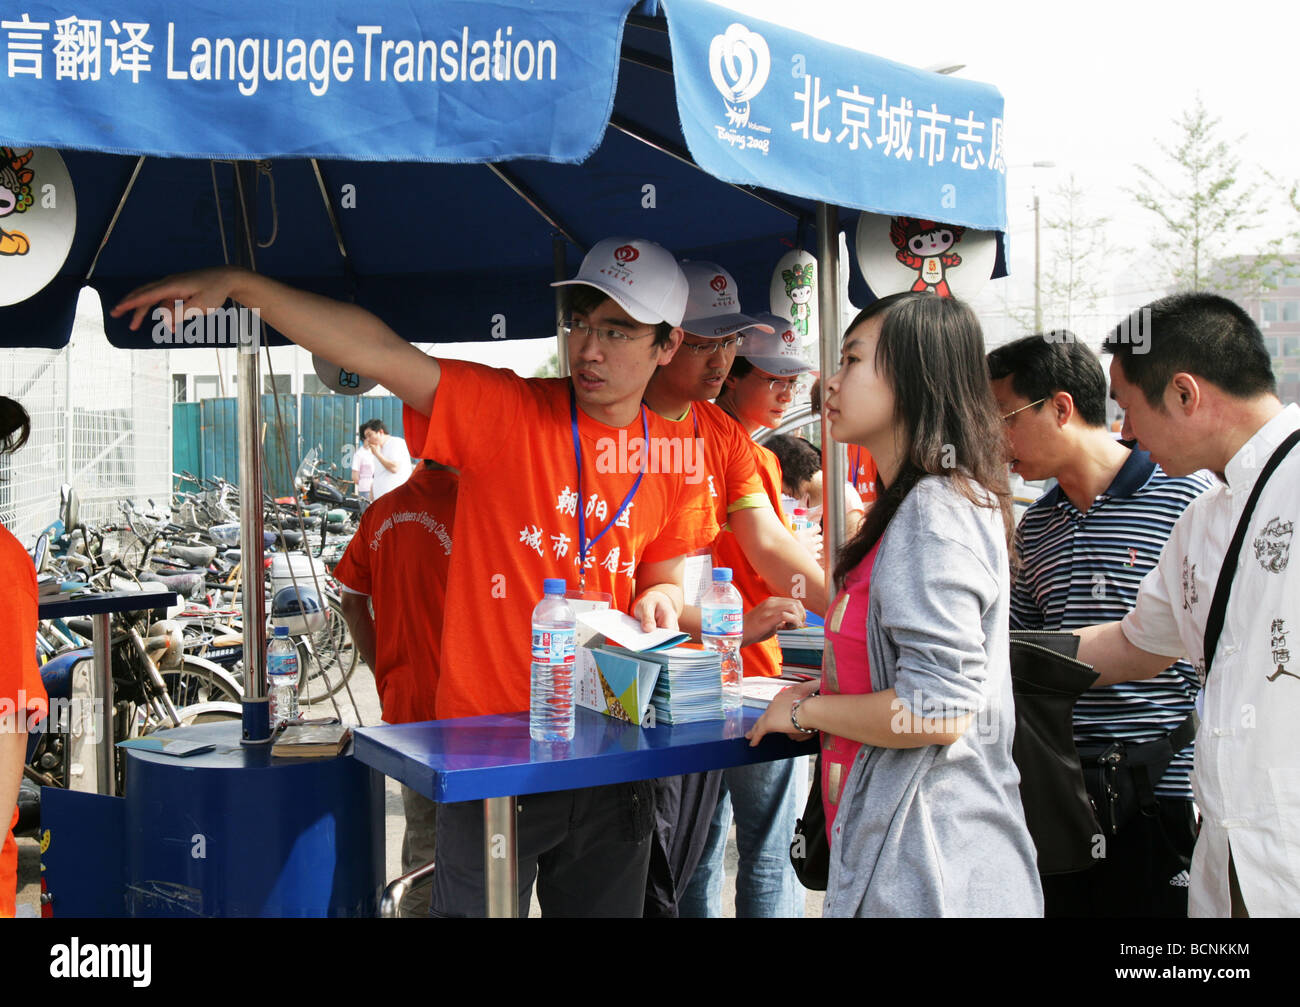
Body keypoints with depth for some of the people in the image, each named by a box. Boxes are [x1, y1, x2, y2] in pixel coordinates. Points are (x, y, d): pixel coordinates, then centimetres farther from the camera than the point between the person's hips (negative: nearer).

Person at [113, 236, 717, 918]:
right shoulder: (508, 412, -8)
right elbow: (375, 349, -16)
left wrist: (656, 604, -5)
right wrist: (240, 285, -23)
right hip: (487, 743, -3)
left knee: (607, 906, 16)